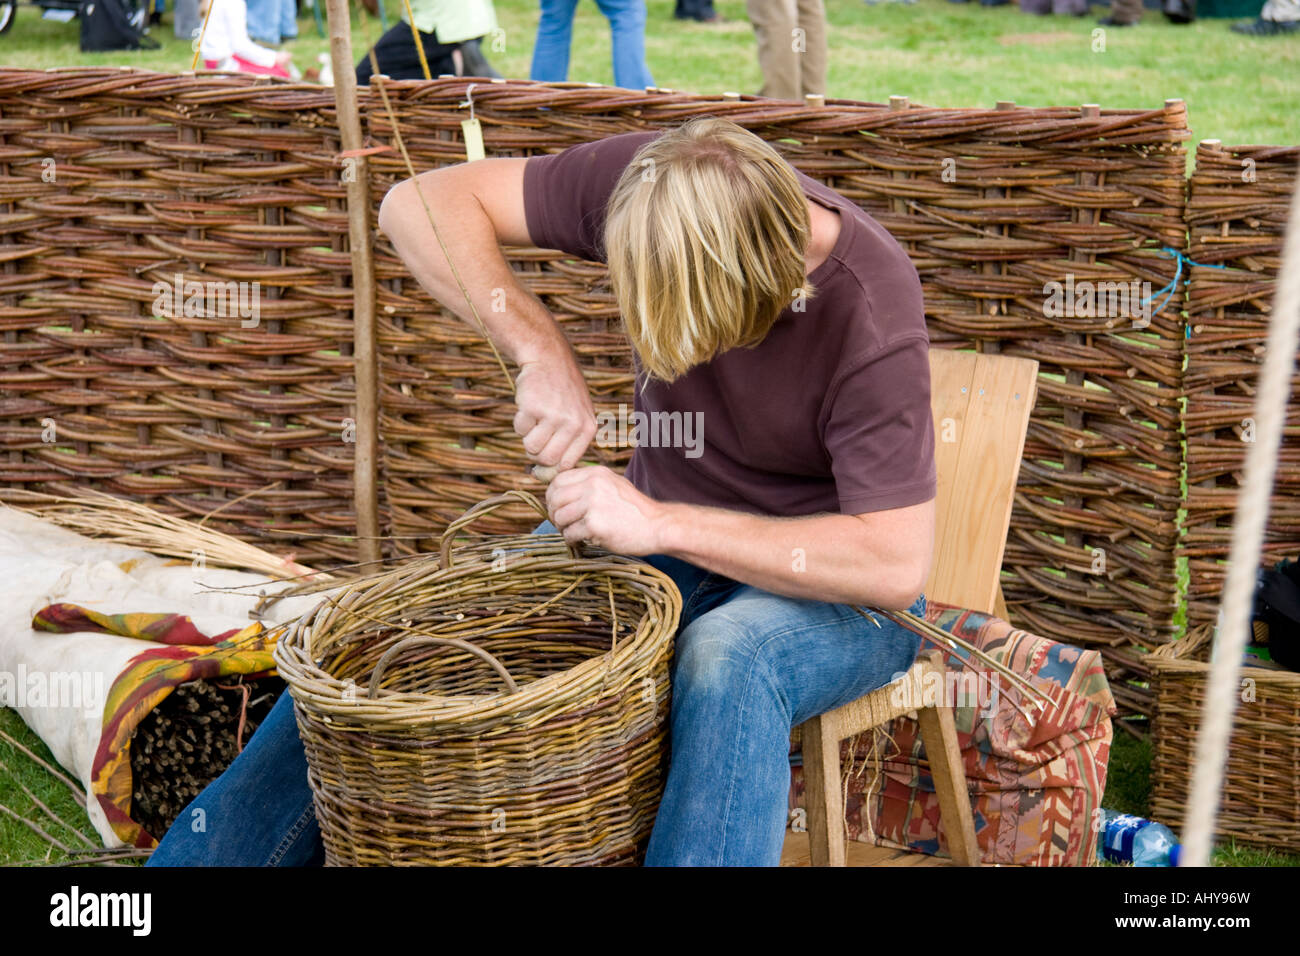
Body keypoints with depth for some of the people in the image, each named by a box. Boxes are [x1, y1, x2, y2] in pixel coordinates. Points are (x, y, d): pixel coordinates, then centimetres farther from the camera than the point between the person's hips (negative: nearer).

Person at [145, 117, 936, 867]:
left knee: (727, 660, -40)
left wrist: (662, 524, -32)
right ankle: (188, 860, -2)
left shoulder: (869, 320, -28)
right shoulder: (644, 183, -17)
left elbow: (896, 565, -28)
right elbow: (420, 203, -14)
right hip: (663, 537, 5)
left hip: (837, 591, -4)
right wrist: (543, 353, -29)